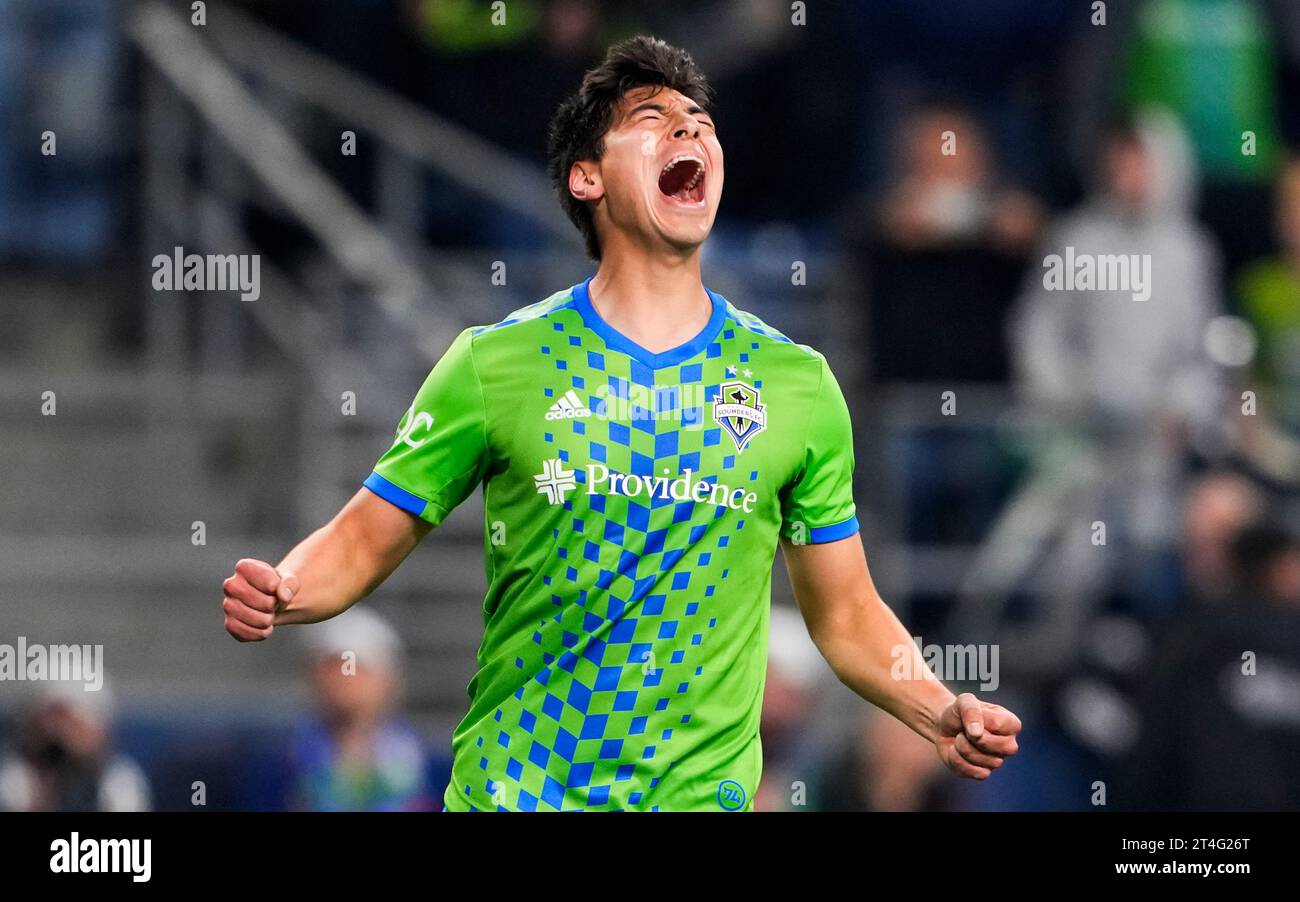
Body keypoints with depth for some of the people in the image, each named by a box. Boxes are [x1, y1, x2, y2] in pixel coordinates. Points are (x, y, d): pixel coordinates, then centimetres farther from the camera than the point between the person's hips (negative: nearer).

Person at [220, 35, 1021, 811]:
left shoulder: (797, 384, 3)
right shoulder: (497, 364, -2)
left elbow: (846, 613, 8)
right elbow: (362, 541, 0)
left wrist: (940, 712, -9)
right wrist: (282, 594, -21)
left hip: (703, 789, 1)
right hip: (509, 787, -1)